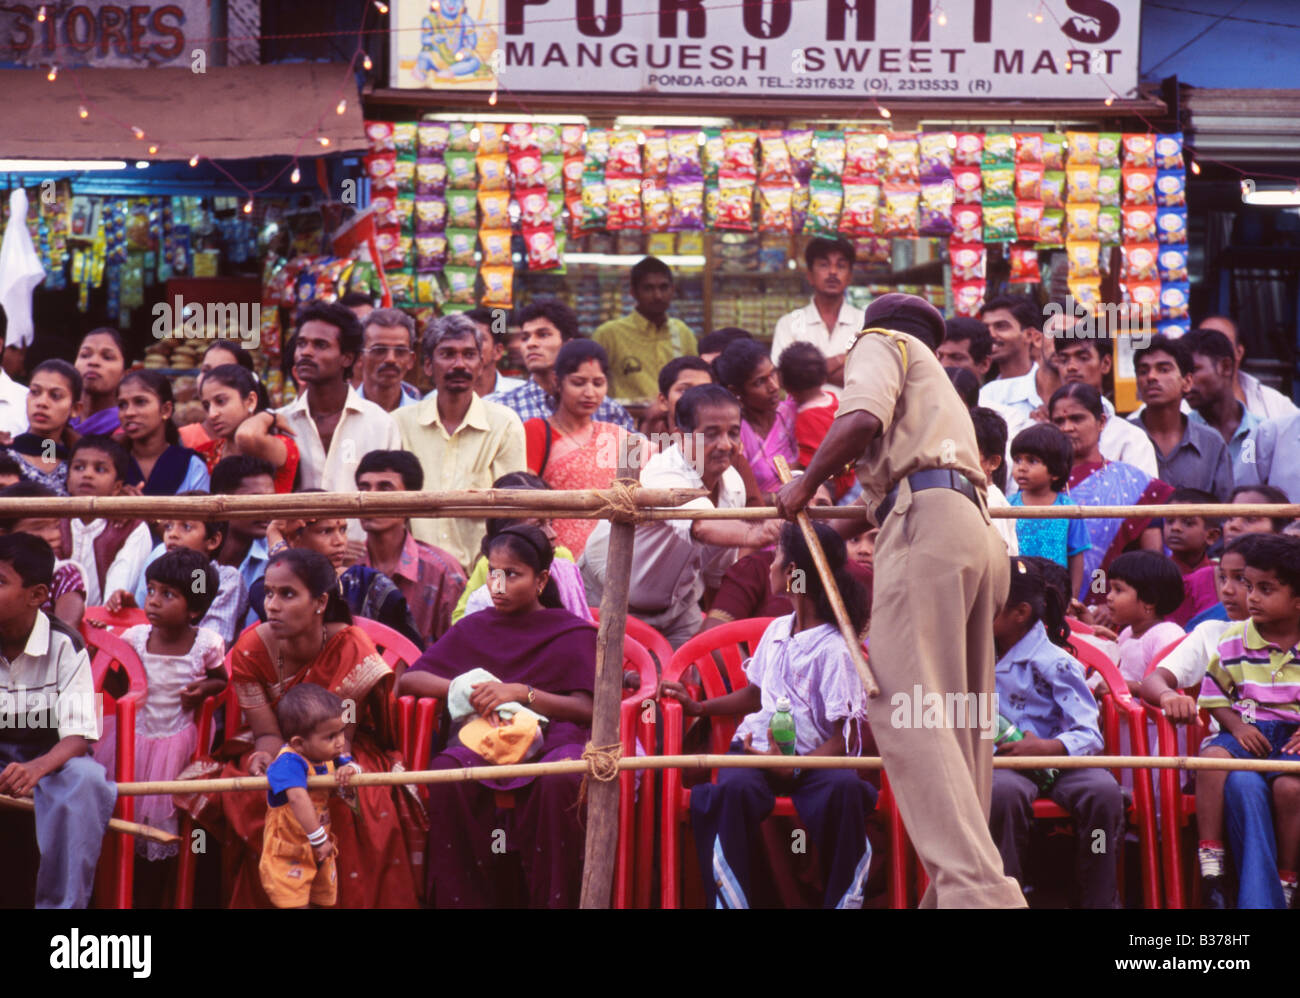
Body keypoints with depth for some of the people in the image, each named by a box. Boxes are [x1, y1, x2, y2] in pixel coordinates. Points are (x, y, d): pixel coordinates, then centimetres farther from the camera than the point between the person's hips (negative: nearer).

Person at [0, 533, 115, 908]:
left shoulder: (65, 649, -13)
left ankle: (60, 903, -26)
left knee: (84, 779, -34)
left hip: (48, 761, -2)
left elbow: (78, 738, -20)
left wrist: (35, 769, -41)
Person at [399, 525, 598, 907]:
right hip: (484, 734, 2)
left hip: (551, 735, -2)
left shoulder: (572, 632, 12)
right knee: (447, 773, -34)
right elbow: (408, 680, 17)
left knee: (559, 780, -40)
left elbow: (586, 709, 1)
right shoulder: (474, 628, 19)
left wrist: (521, 693, -12)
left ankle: (555, 901, -26)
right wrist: (463, 688, -2)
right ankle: (462, 900, -26)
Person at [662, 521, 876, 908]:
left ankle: (844, 902, -21)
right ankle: (731, 902, -32)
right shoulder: (777, 630, 12)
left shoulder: (834, 650, -8)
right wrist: (700, 708, 16)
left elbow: (843, 740, -11)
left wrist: (793, 767, -26)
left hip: (813, 758, -4)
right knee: (734, 789, -33)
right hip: (757, 747, 4)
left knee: (845, 789, -39)